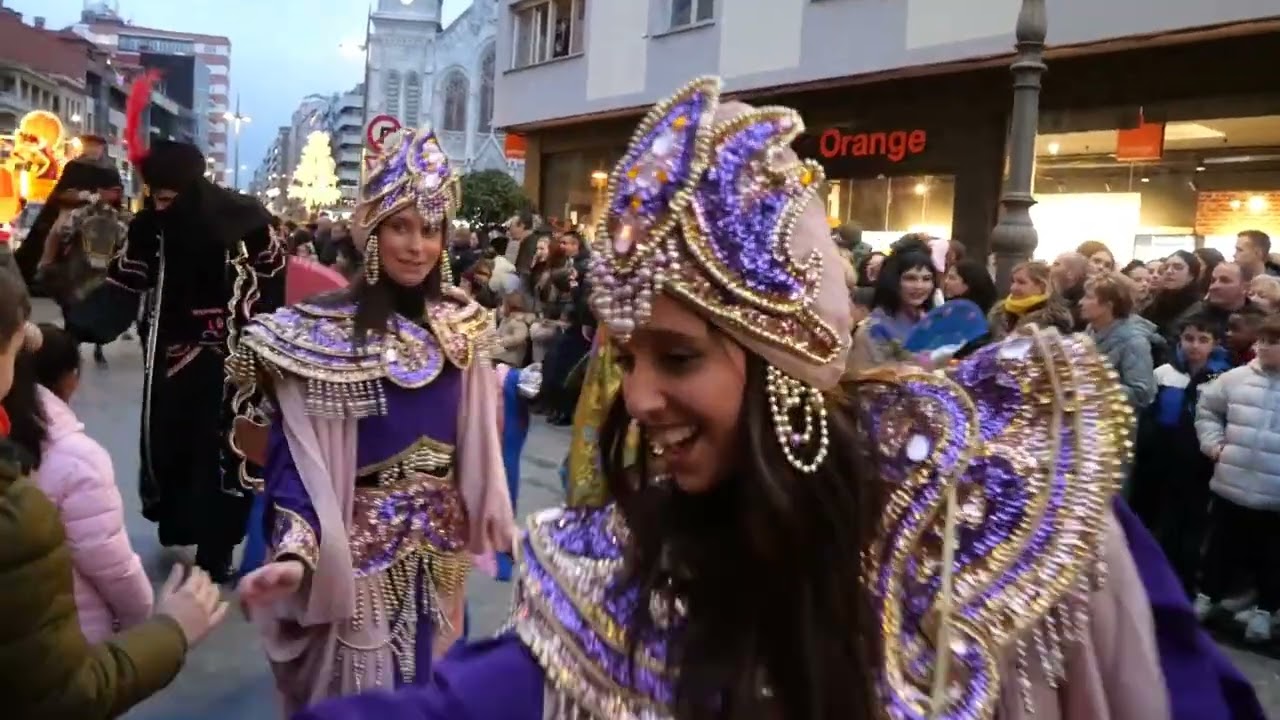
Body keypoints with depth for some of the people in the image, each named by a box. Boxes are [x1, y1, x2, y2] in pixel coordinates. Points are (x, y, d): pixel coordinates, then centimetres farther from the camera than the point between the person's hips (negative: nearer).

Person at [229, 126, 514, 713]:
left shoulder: (461, 325, 1)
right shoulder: (323, 332, -15)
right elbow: (296, 458, -17)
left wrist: (493, 513, 11)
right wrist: (294, 552, -31)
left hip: (441, 543, 5)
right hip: (363, 545, -5)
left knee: (432, 681, 21)